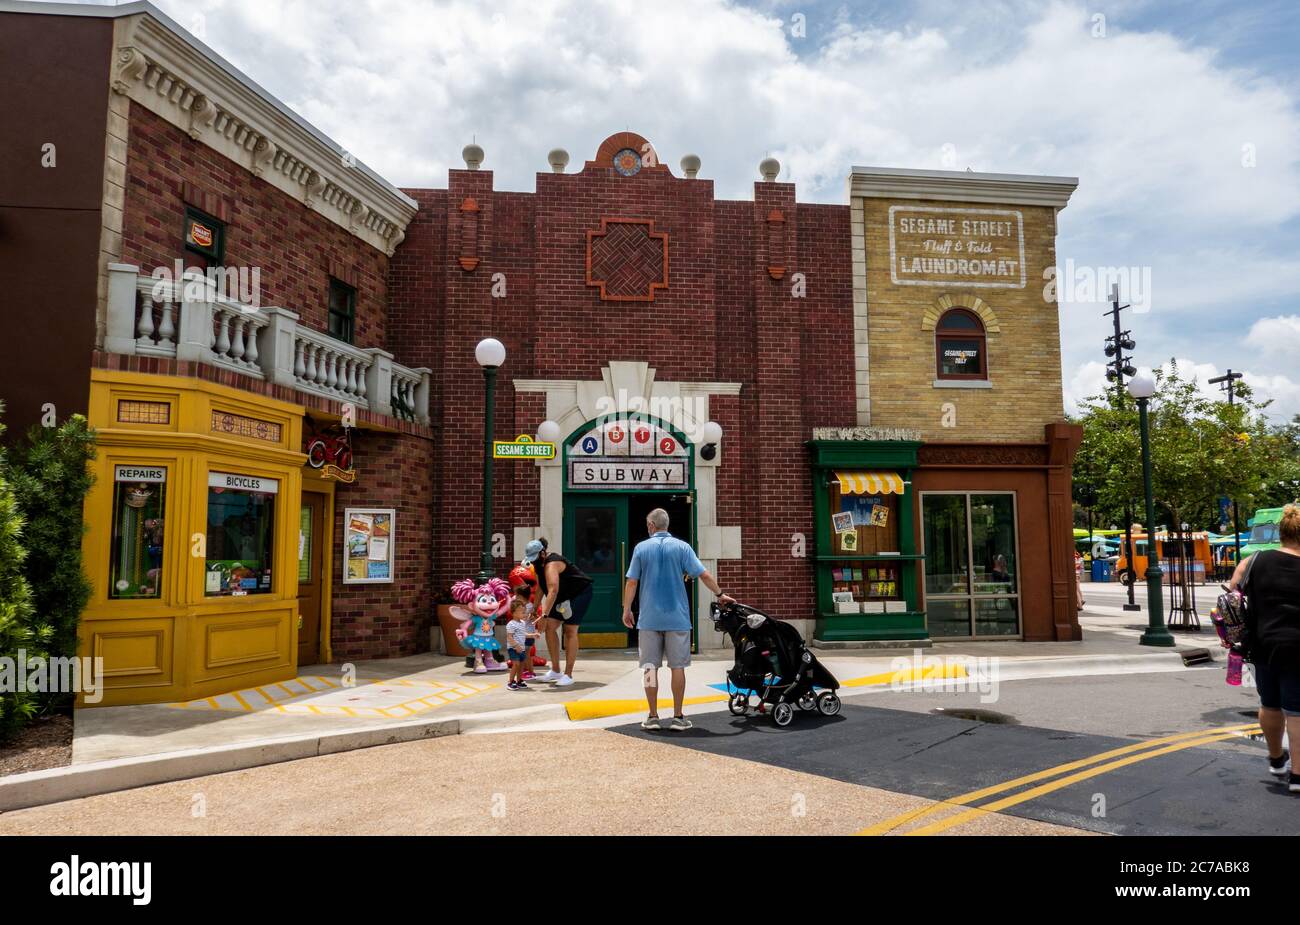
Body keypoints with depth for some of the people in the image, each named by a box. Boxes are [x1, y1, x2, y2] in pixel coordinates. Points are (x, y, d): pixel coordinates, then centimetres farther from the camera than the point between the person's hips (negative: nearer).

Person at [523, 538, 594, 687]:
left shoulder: (551, 564, -30)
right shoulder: (540, 564, 0)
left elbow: (553, 591, -41)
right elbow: (540, 588, 8)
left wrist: (544, 616, -46)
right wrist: (535, 609, 3)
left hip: (580, 593, -9)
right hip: (564, 596, 9)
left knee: (570, 631, -11)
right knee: (550, 627, -1)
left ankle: (568, 675, -6)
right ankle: (555, 671, 6)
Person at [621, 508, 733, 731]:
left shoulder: (641, 548, 0)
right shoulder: (681, 547, 0)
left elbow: (631, 582, -1)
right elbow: (704, 575, -2)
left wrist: (626, 610, 9)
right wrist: (720, 595, 12)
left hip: (649, 619, 0)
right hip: (677, 618, 0)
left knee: (650, 667, 7)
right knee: (678, 667, 6)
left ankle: (653, 717, 10)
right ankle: (678, 717, 9)